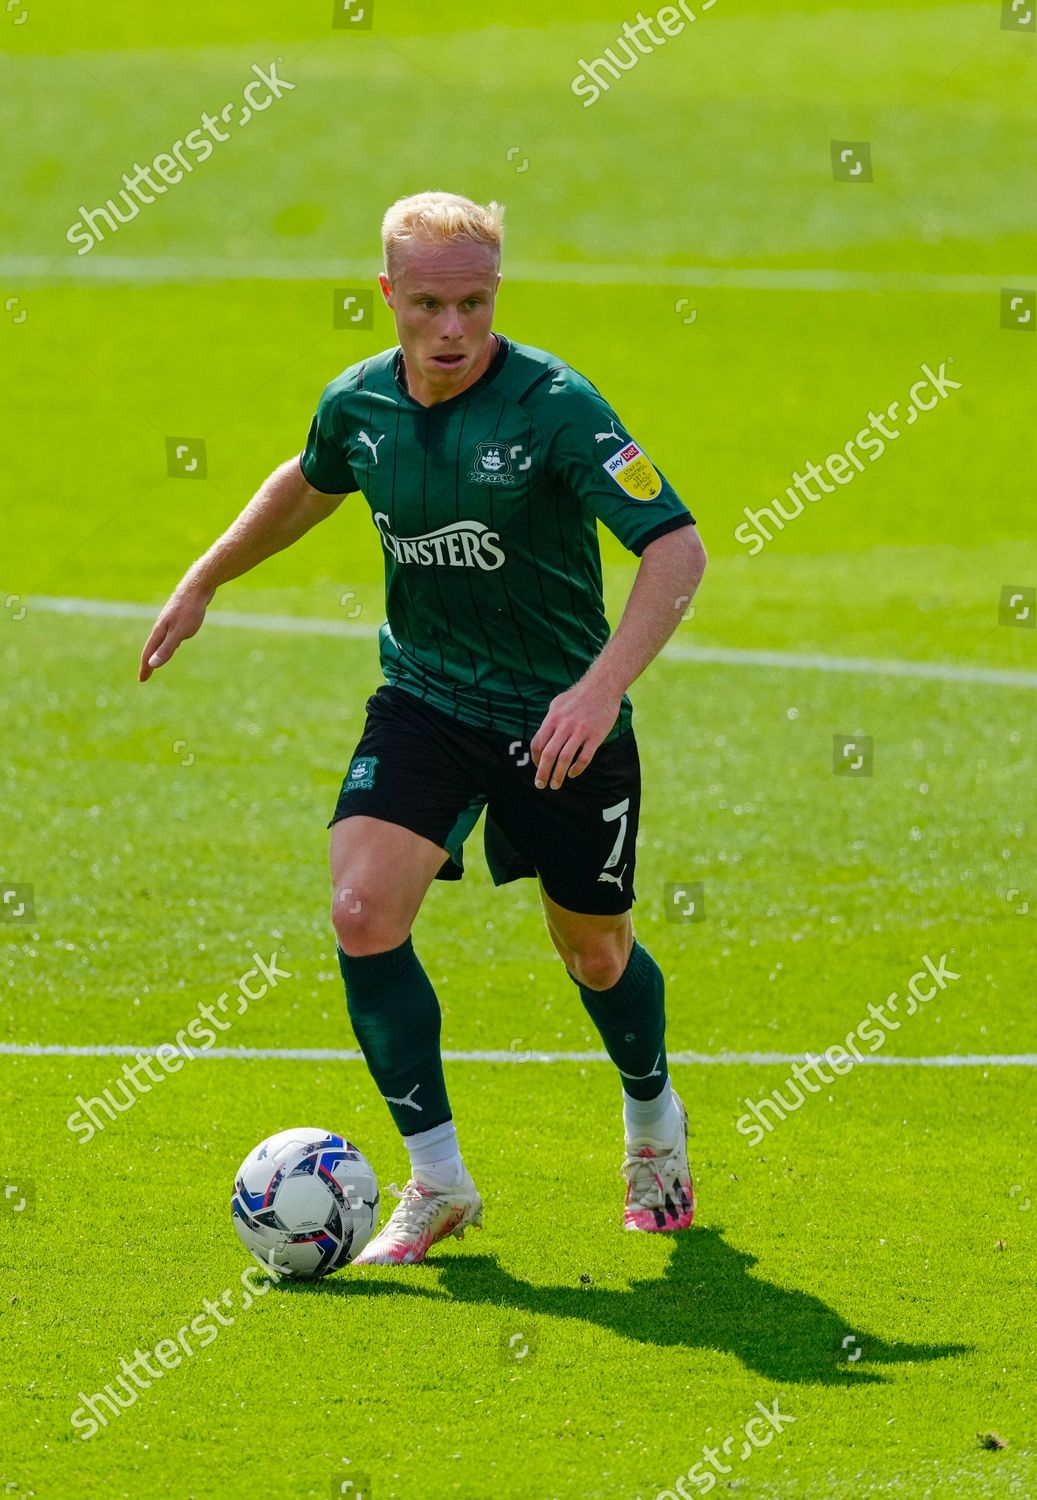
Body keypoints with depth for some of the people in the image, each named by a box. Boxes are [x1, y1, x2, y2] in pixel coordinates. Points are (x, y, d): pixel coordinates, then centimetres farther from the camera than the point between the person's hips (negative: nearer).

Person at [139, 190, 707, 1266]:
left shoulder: (552, 404, -22)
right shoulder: (358, 405, -6)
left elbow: (677, 547, -27)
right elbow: (307, 486, 20)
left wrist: (601, 687, -38)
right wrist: (201, 583, 24)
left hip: (560, 720, -3)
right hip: (423, 698, 3)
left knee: (596, 954, 11)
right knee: (363, 915, -17)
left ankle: (653, 1120, 45)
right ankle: (437, 1181, -3)